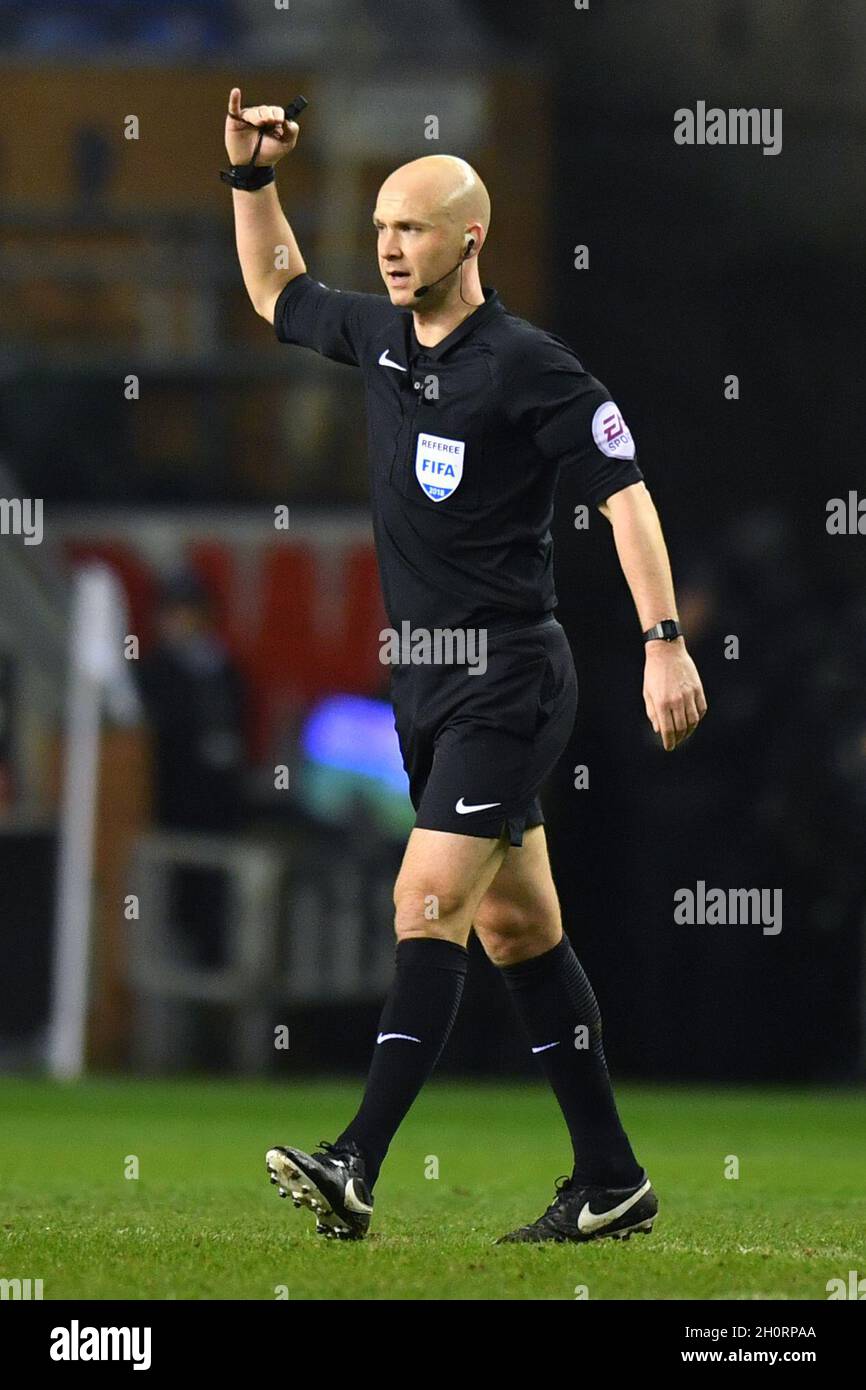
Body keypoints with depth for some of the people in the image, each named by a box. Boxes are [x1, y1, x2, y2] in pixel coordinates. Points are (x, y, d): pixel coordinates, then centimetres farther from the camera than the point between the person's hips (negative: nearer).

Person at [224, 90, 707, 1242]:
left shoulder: (526, 365, -13)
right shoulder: (379, 335, 9)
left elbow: (624, 489, -15)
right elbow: (277, 294, 28)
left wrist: (665, 641, -21)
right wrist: (253, 179, 16)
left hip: (507, 682, -8)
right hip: (428, 684, 8)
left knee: (427, 907, -15)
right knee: (518, 931, 9)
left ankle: (357, 1167, -22)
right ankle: (612, 1181, 13)